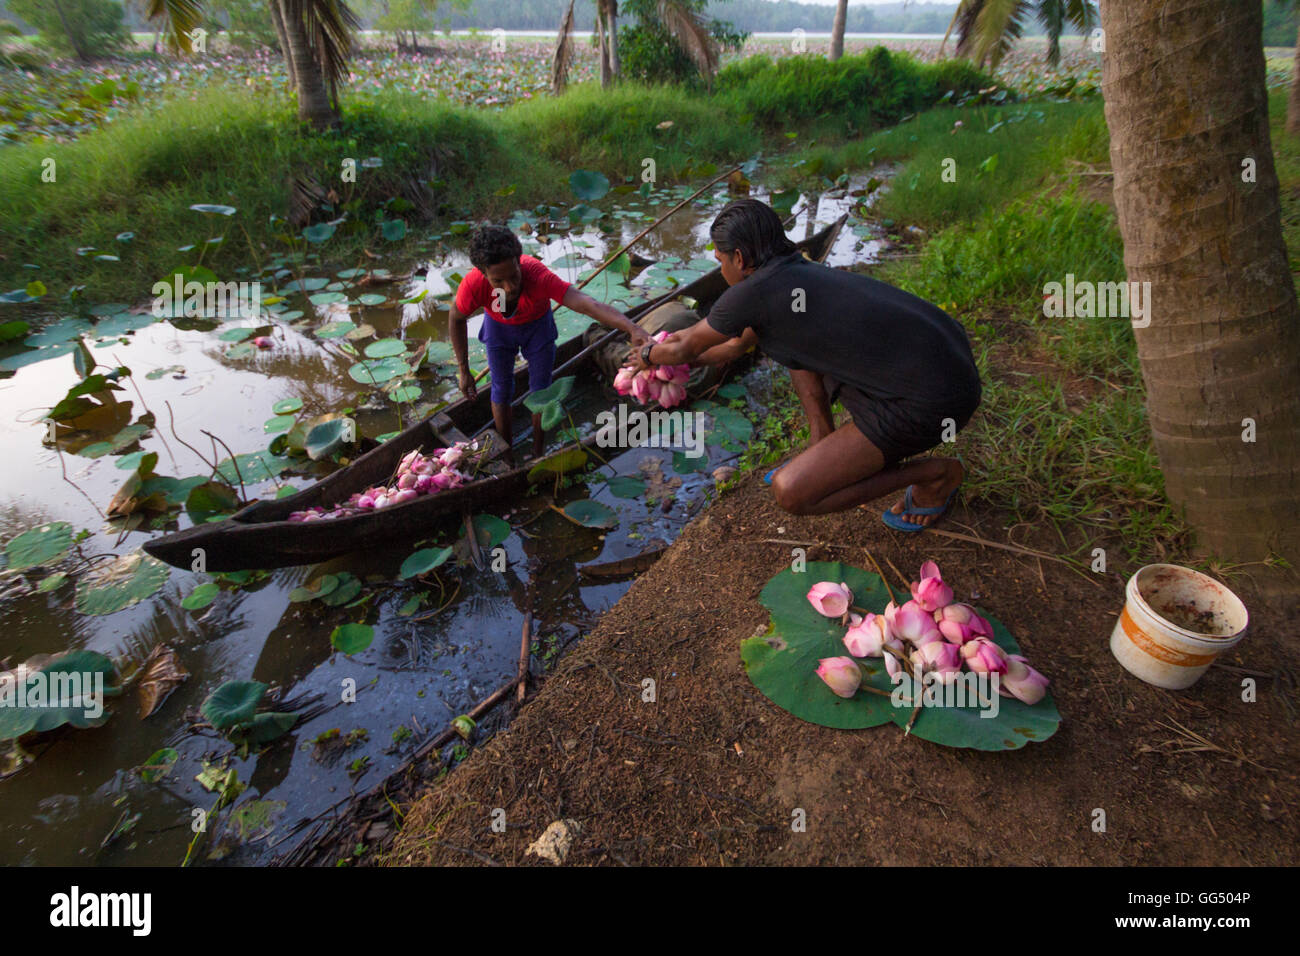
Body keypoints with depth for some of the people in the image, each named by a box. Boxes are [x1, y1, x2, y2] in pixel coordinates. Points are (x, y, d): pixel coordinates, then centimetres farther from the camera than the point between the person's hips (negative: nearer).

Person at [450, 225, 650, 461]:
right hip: (499, 326, 1)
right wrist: (464, 370, -10)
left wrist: (633, 328, -76)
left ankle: (538, 447, 33)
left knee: (541, 389, 9)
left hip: (538, 324, 0)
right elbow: (457, 317, -15)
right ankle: (506, 452, 31)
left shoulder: (539, 277, -46)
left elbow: (589, 304, -59)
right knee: (502, 390, 9)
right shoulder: (473, 286, -39)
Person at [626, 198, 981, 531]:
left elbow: (685, 345, 6)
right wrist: (673, 364, 42)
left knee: (790, 492, -12)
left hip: (929, 401, -9)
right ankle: (823, 452, 22)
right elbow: (738, 344, 31)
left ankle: (934, 472, 5)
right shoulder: (800, 275, 16)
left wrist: (648, 356, 27)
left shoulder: (752, 291, -12)